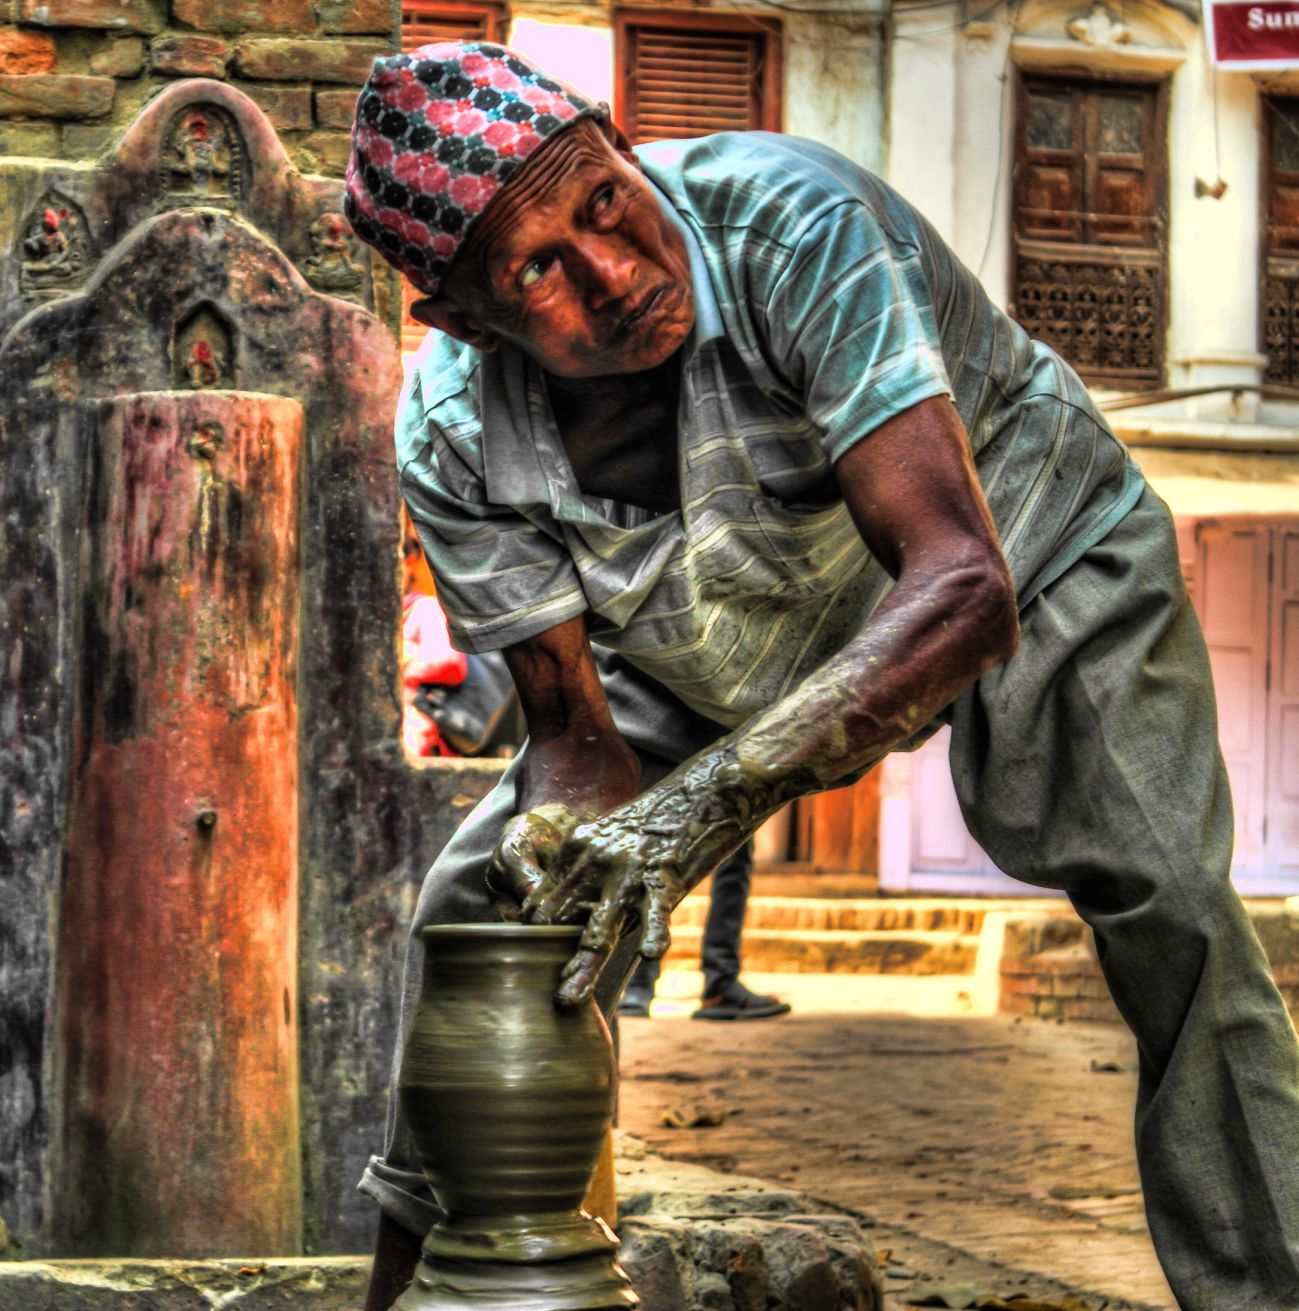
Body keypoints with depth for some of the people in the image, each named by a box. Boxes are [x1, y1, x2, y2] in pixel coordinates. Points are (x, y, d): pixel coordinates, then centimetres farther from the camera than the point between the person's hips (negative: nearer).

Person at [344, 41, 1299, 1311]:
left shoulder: (790, 221, -40)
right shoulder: (453, 436, -24)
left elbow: (964, 585, -47)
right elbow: (571, 723, -14)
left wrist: (711, 794, -56)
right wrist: (561, 828, -38)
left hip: (1036, 553, -4)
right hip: (724, 648, 4)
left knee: (1170, 915, -26)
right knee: (481, 899, -1)